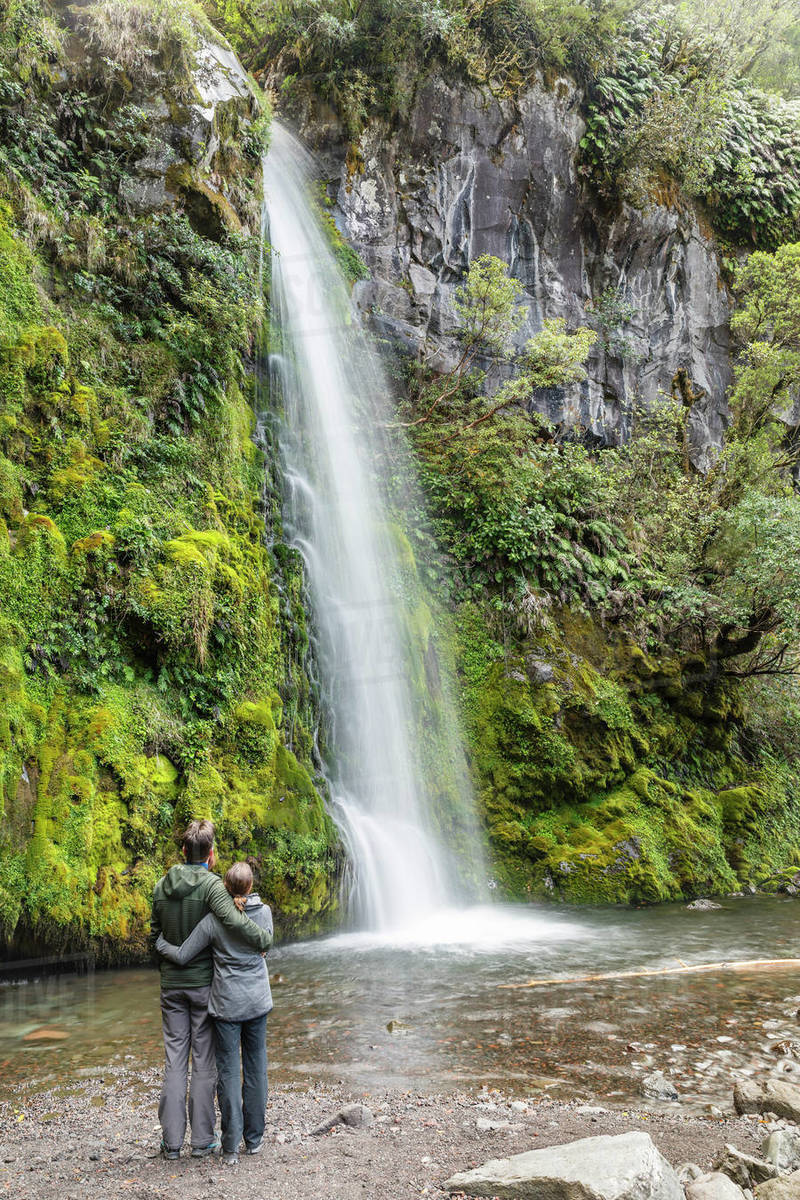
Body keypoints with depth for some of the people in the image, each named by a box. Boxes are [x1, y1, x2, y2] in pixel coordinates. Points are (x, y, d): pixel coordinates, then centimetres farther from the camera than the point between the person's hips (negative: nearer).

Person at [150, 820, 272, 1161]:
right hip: (204, 983, -4)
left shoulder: (161, 887, 3)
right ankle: (202, 1140, 11)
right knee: (204, 1061, 5)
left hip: (172, 984, 4)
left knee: (174, 1061, 8)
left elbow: (154, 936, 10)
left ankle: (171, 1141, 11)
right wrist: (264, 940, -16)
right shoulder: (211, 884, -15)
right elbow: (234, 920, -31)